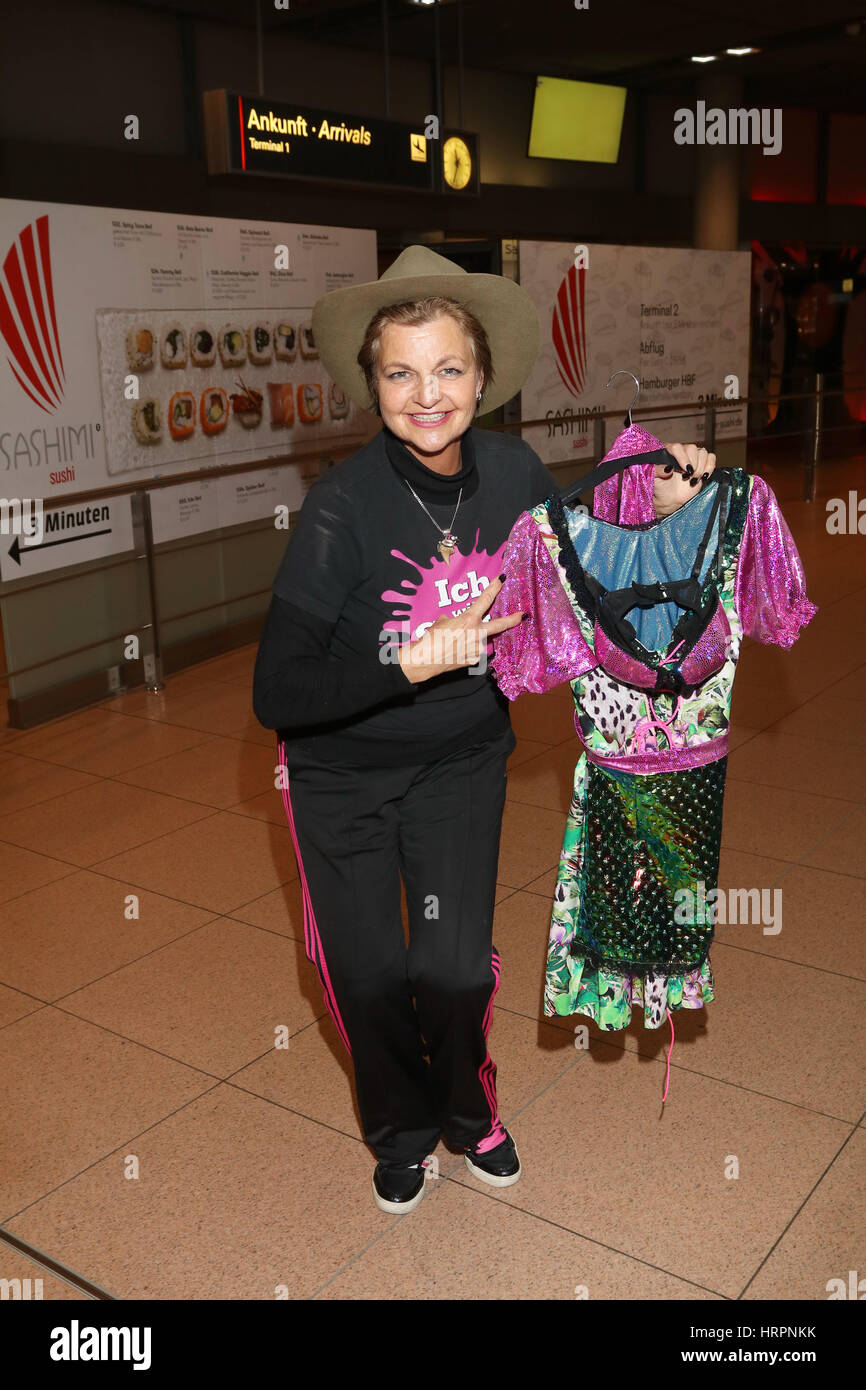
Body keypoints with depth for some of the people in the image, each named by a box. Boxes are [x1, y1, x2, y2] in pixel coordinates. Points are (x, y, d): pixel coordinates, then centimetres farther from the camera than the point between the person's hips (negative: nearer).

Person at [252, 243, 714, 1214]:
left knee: (456, 969, 3)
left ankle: (467, 1109, 39)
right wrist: (408, 664, -37)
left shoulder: (515, 473, -13)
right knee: (368, 978, 10)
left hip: (461, 761, 3)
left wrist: (662, 509, -11)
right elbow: (277, 695, -27)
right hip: (342, 777, -2)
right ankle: (401, 1132, 43)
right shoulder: (342, 505, -26)